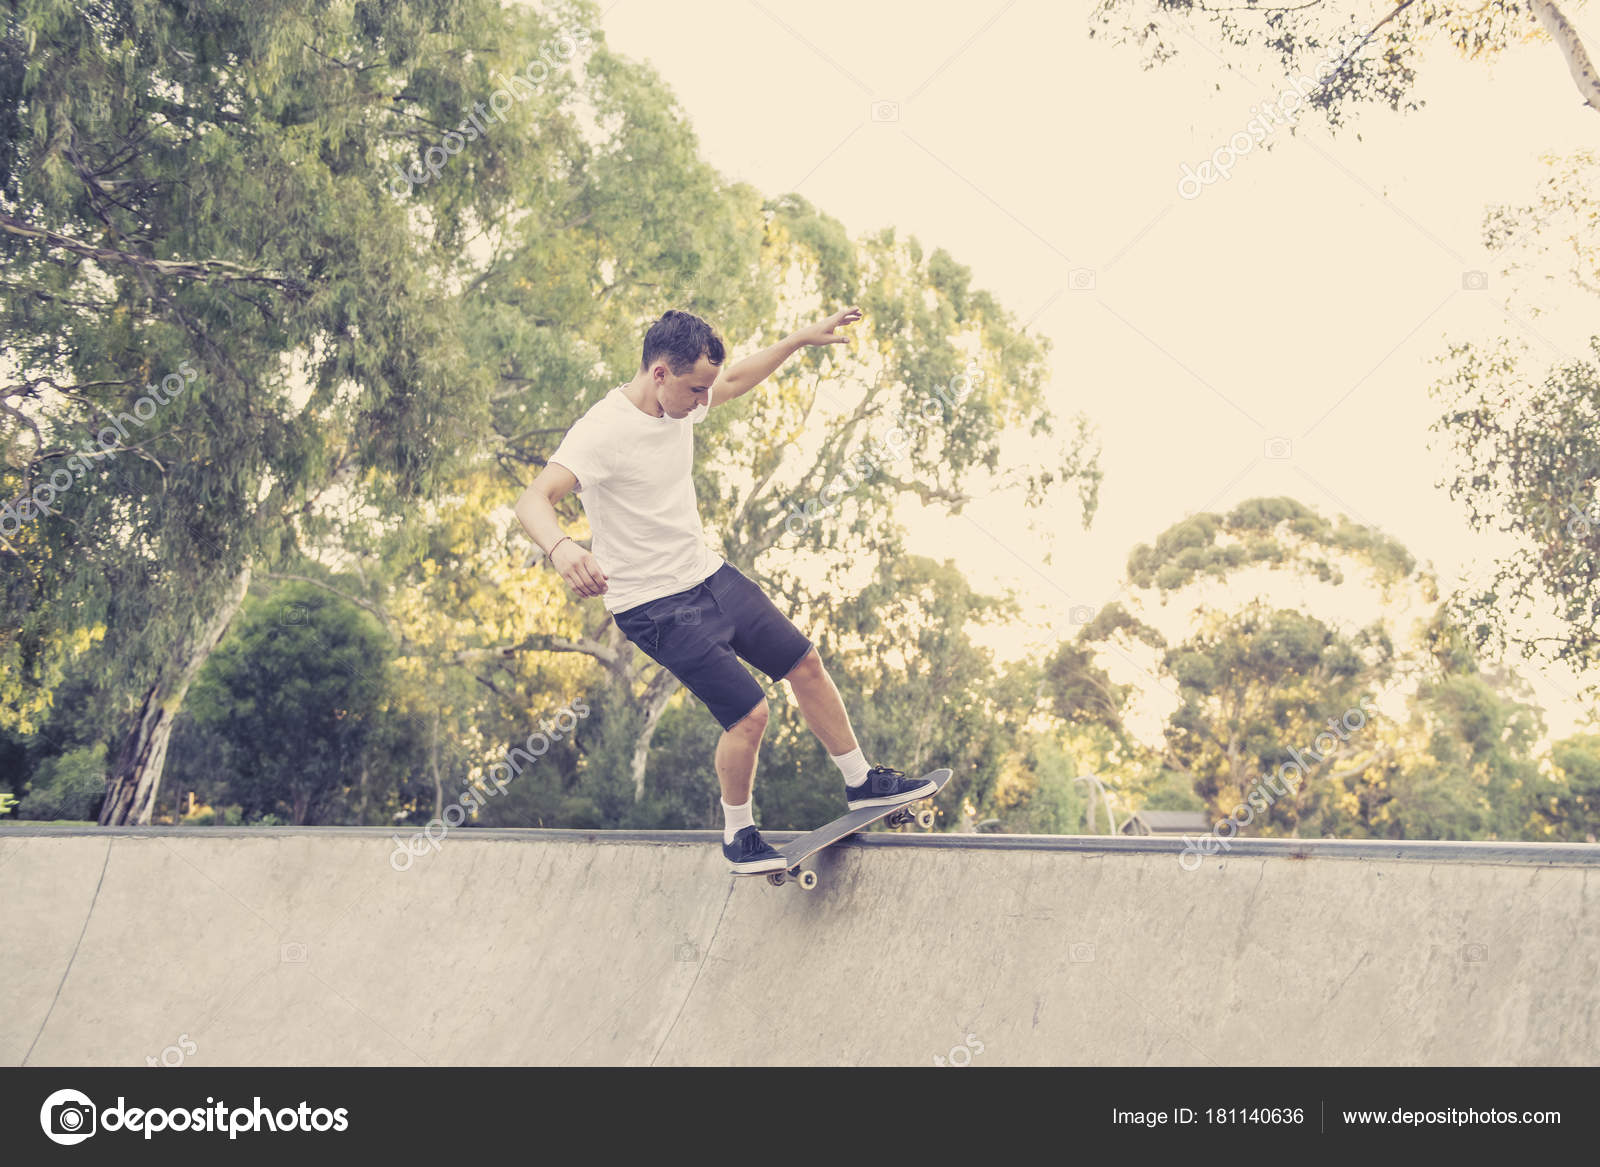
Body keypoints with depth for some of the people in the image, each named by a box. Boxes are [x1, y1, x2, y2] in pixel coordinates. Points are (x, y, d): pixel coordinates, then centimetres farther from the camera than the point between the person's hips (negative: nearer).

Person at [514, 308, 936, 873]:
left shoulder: (680, 402, 0)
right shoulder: (602, 431, -25)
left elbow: (734, 381, 22)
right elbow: (533, 500, -38)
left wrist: (803, 337, 21)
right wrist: (560, 547, -60)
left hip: (710, 576, 9)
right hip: (655, 607, -9)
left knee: (805, 663, 12)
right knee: (748, 712, -12)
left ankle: (861, 782, 31)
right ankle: (738, 833, 13)